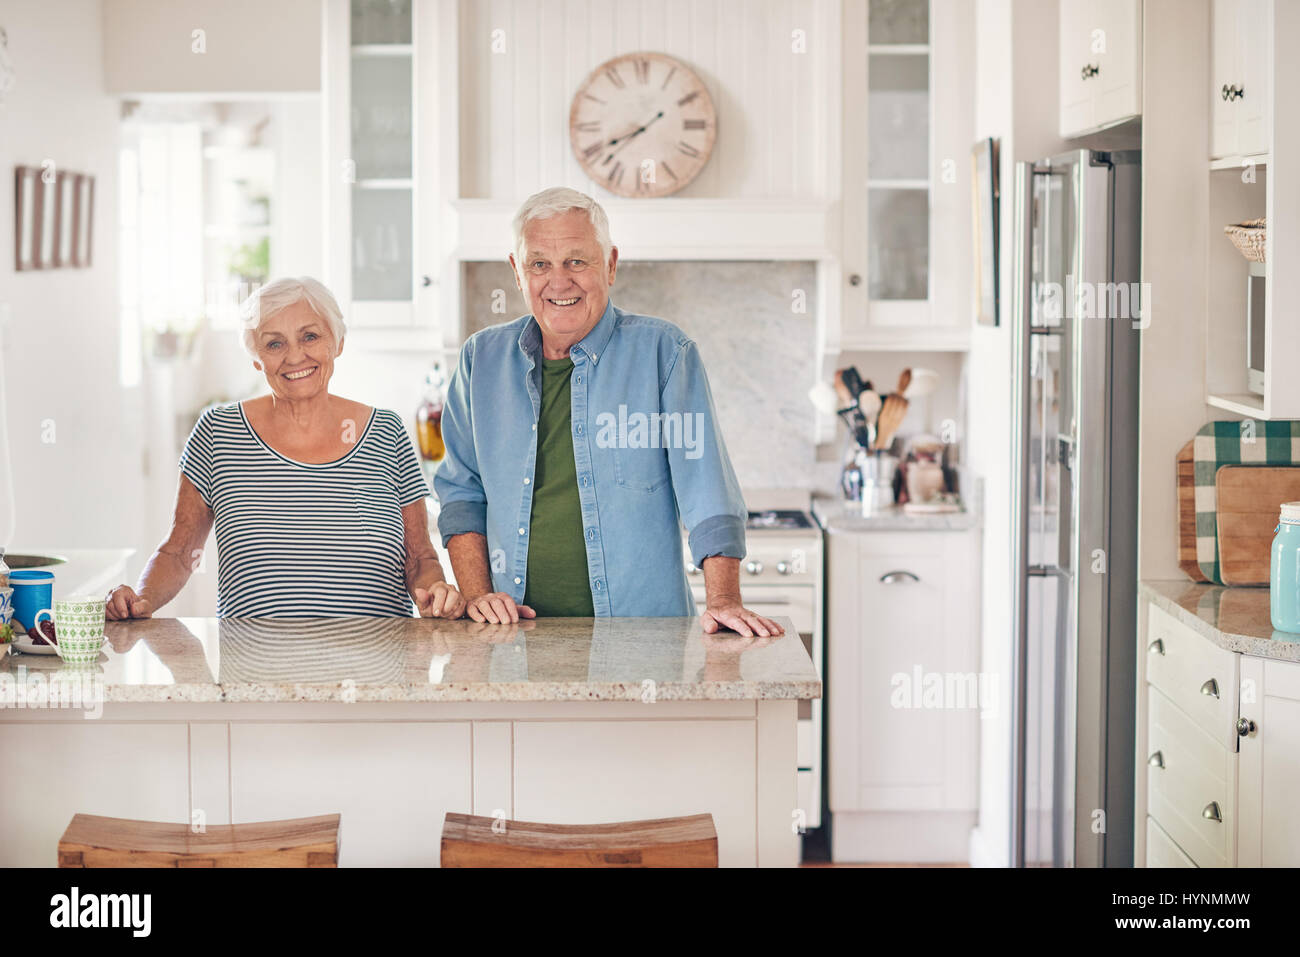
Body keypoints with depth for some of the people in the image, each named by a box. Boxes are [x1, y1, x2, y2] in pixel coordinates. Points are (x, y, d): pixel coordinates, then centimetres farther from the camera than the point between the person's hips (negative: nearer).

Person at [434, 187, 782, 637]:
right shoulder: (481, 358, 11)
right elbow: (462, 491, 18)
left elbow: (707, 488, -2)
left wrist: (722, 600, -13)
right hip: (518, 632, 3)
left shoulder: (663, 351, 2)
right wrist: (477, 595, 5)